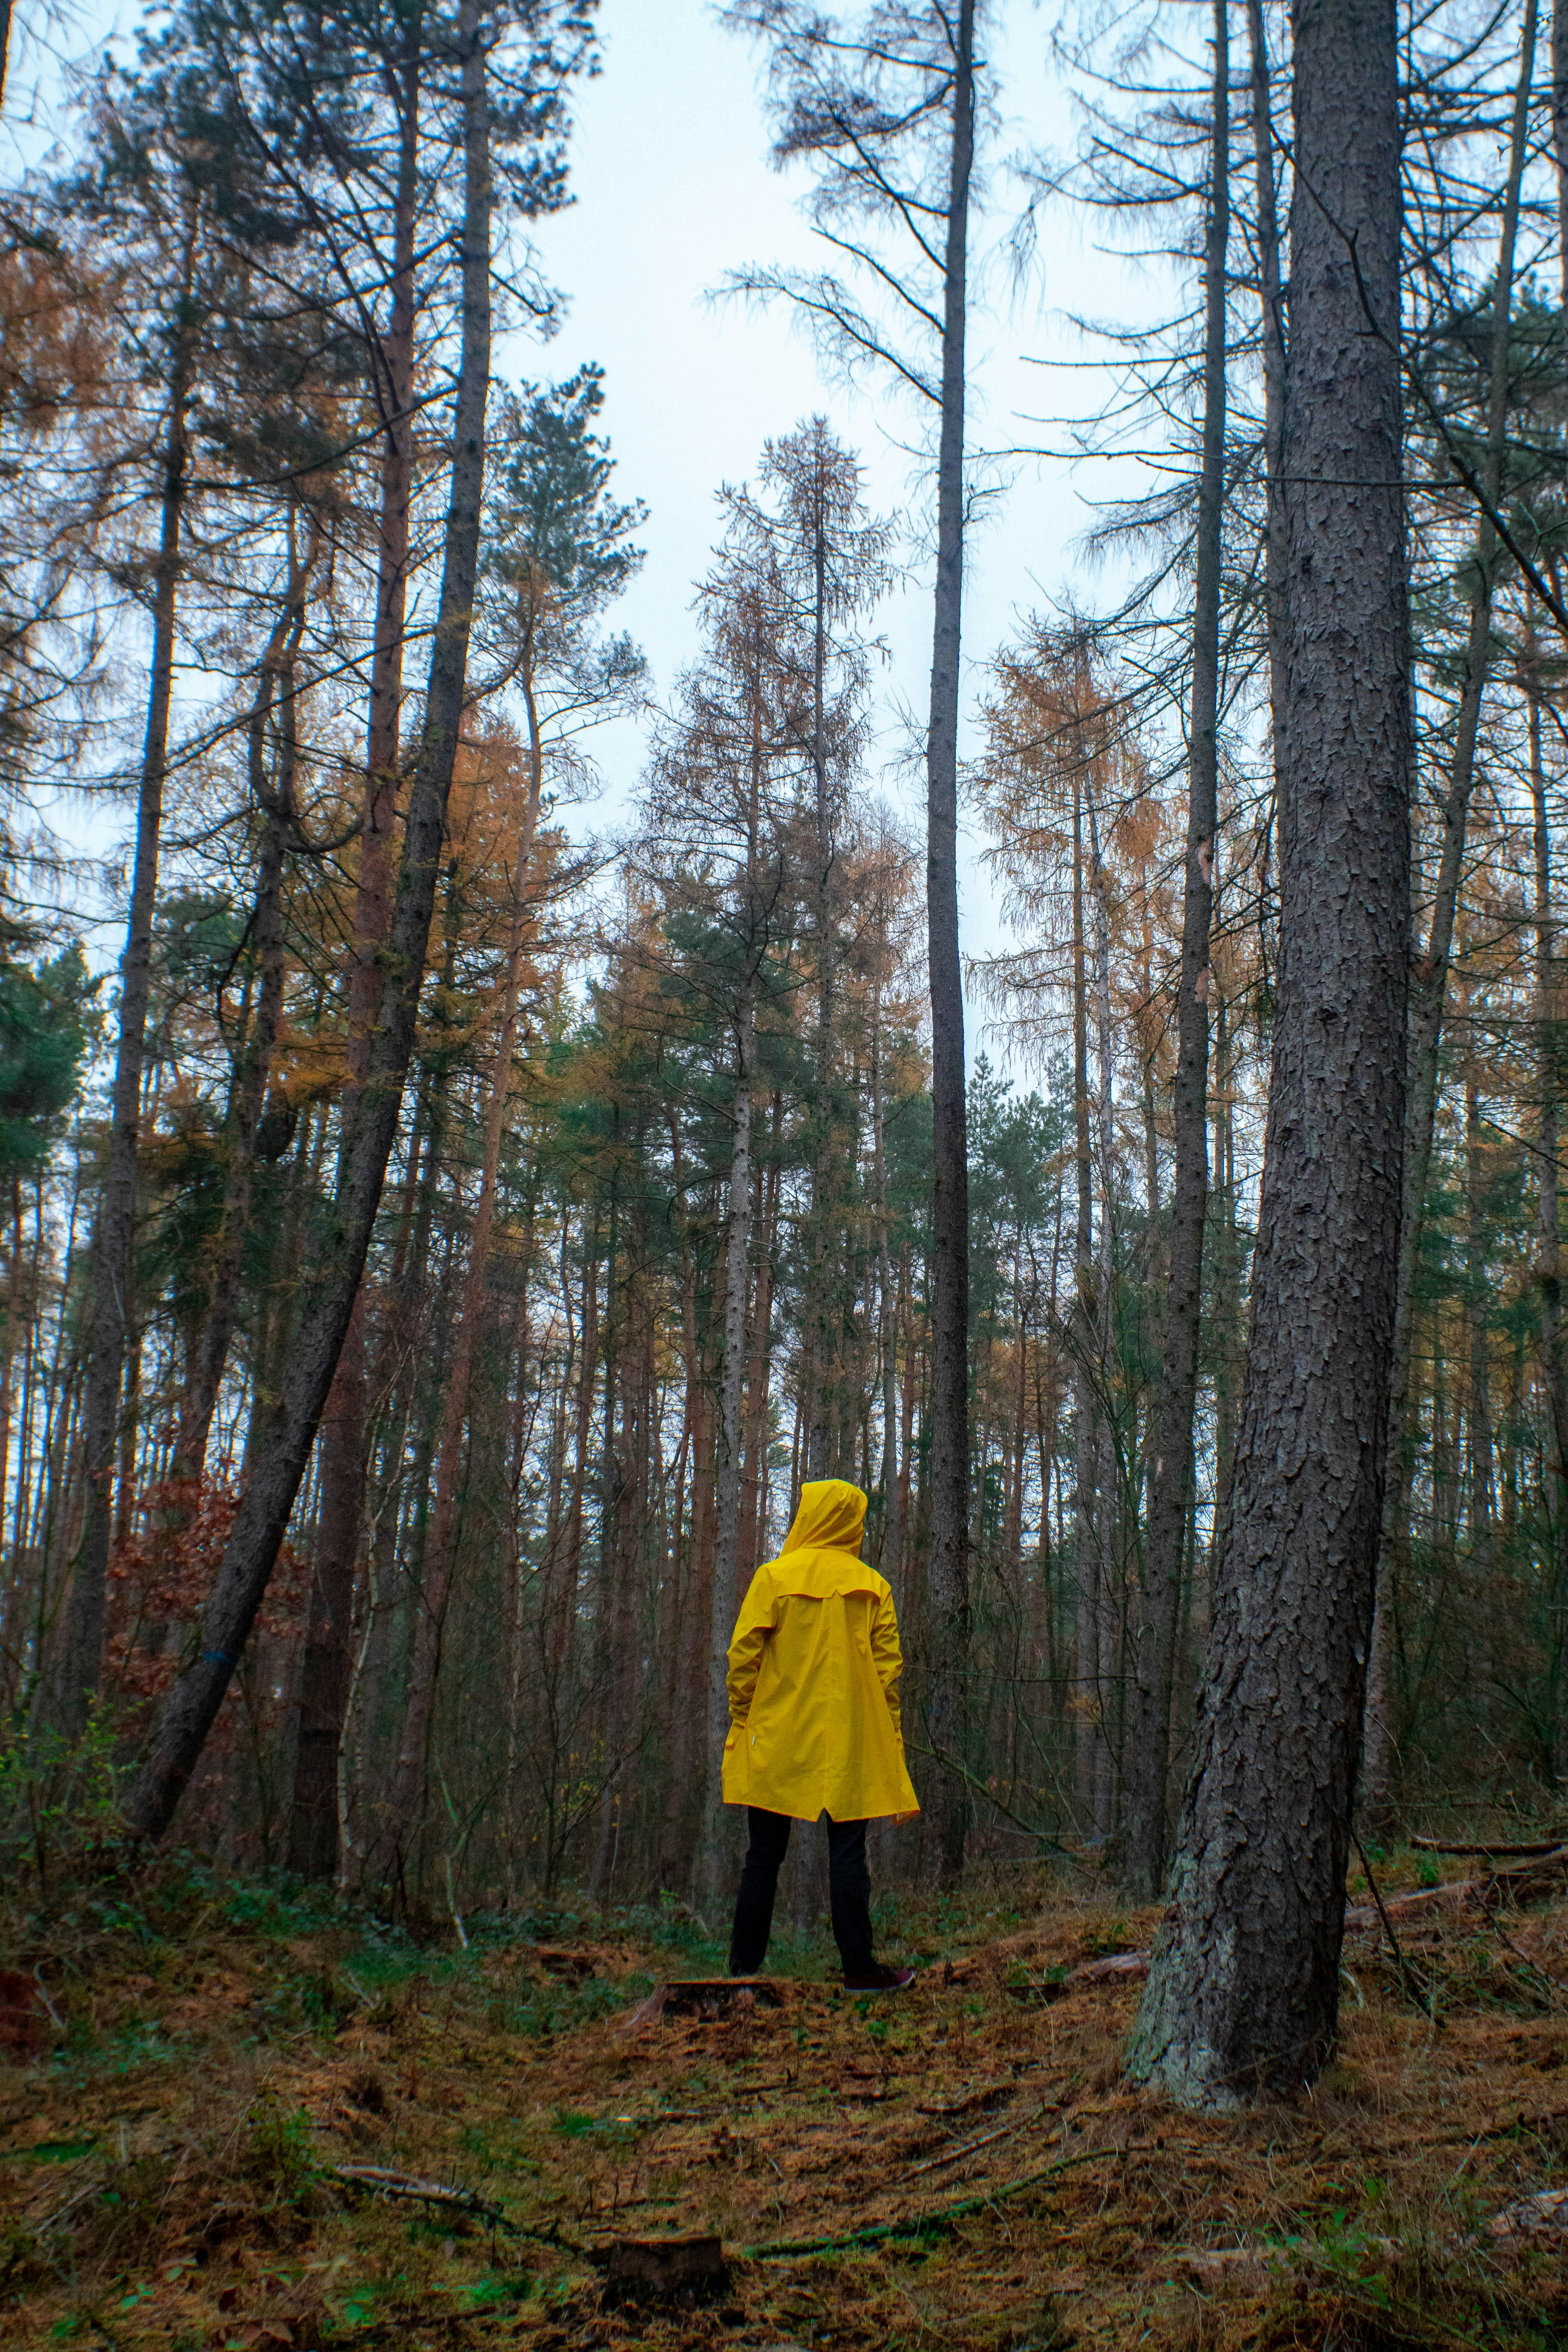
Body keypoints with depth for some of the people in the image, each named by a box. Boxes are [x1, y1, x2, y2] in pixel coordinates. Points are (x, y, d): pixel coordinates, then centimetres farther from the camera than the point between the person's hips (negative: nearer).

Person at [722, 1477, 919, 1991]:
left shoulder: (774, 1576, -2)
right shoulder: (874, 1586, 5)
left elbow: (744, 1656, -6)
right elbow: (888, 1667, 4)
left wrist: (741, 1720, 4)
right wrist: (889, 1742, 10)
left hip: (776, 1740, -1)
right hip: (850, 1743, 1)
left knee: (764, 1855, 6)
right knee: (848, 1853, 3)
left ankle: (744, 1967, 9)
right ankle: (859, 1967, 2)